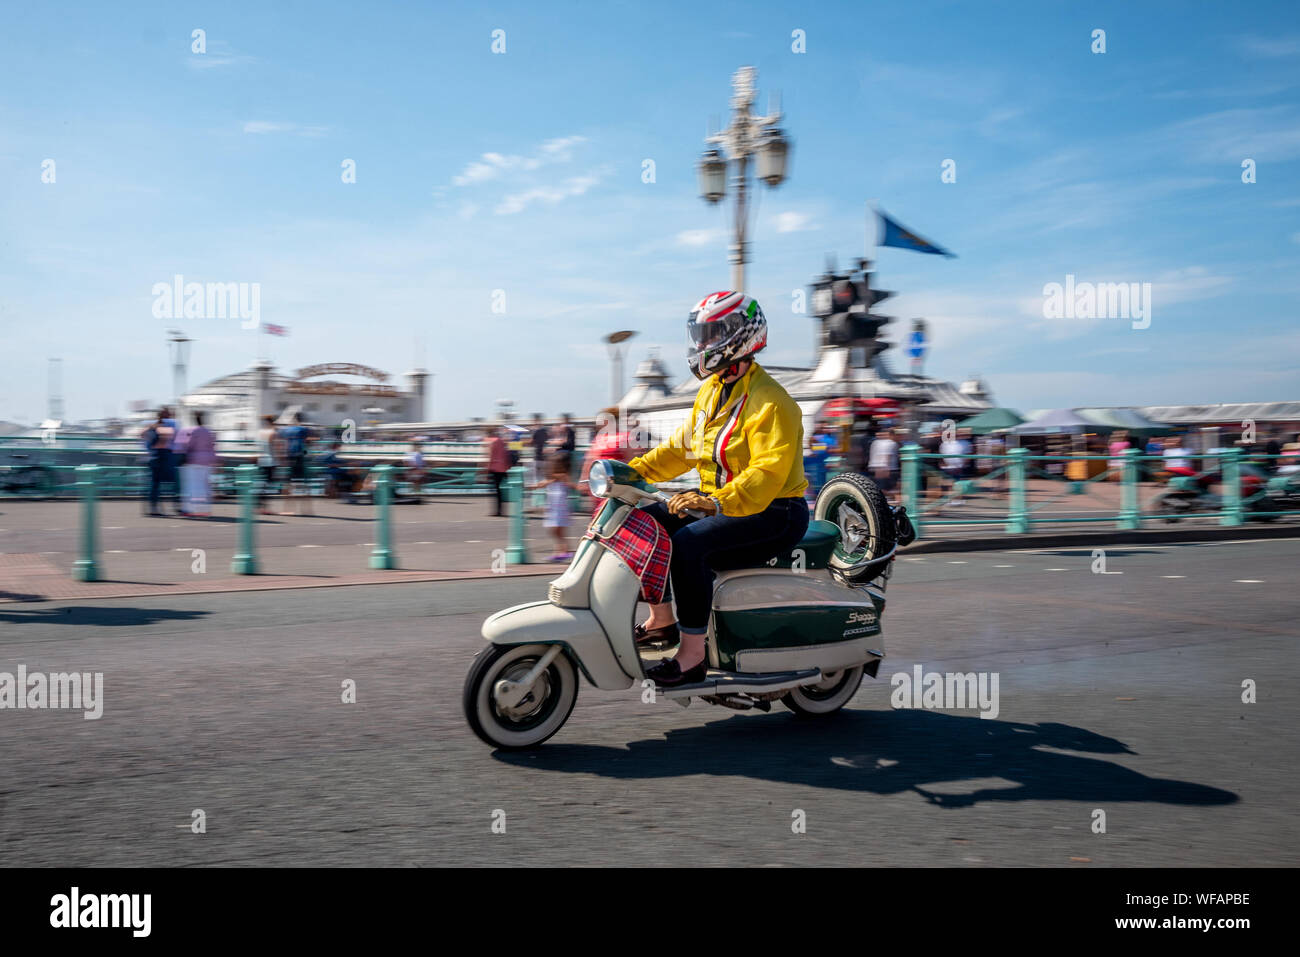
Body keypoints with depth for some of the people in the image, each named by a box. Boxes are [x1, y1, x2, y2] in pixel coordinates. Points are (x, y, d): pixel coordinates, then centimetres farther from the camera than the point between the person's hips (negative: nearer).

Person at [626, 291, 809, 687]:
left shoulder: (771, 403, -19)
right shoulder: (712, 390, 11)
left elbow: (766, 475, -29)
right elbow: (683, 445, 18)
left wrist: (716, 503, -41)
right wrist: (637, 468, 5)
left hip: (774, 513, -9)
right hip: (720, 503, 9)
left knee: (688, 545, -30)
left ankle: (692, 655, -23)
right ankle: (662, 620, 10)